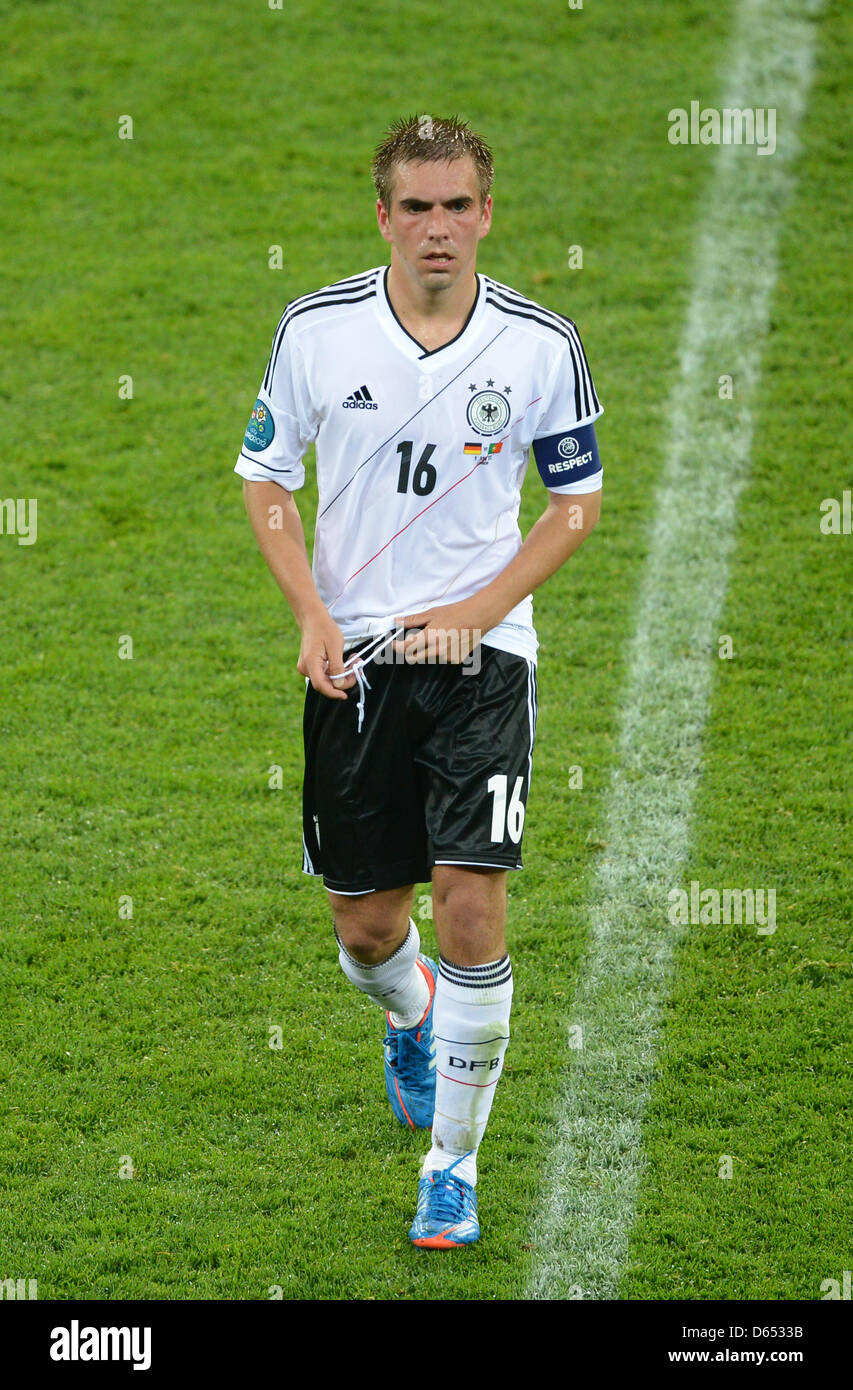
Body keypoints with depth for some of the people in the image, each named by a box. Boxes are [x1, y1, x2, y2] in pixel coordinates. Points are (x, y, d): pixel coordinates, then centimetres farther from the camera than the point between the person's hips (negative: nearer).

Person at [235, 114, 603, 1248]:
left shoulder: (541, 344, -7)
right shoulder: (317, 329, -5)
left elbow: (577, 502, 4)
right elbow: (264, 479, 6)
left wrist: (469, 616, -8)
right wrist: (314, 619, -7)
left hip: (482, 651, -1)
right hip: (354, 654, 1)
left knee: (472, 903, -13)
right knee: (364, 921, 8)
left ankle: (454, 1165, 1)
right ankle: (412, 1024, 46)